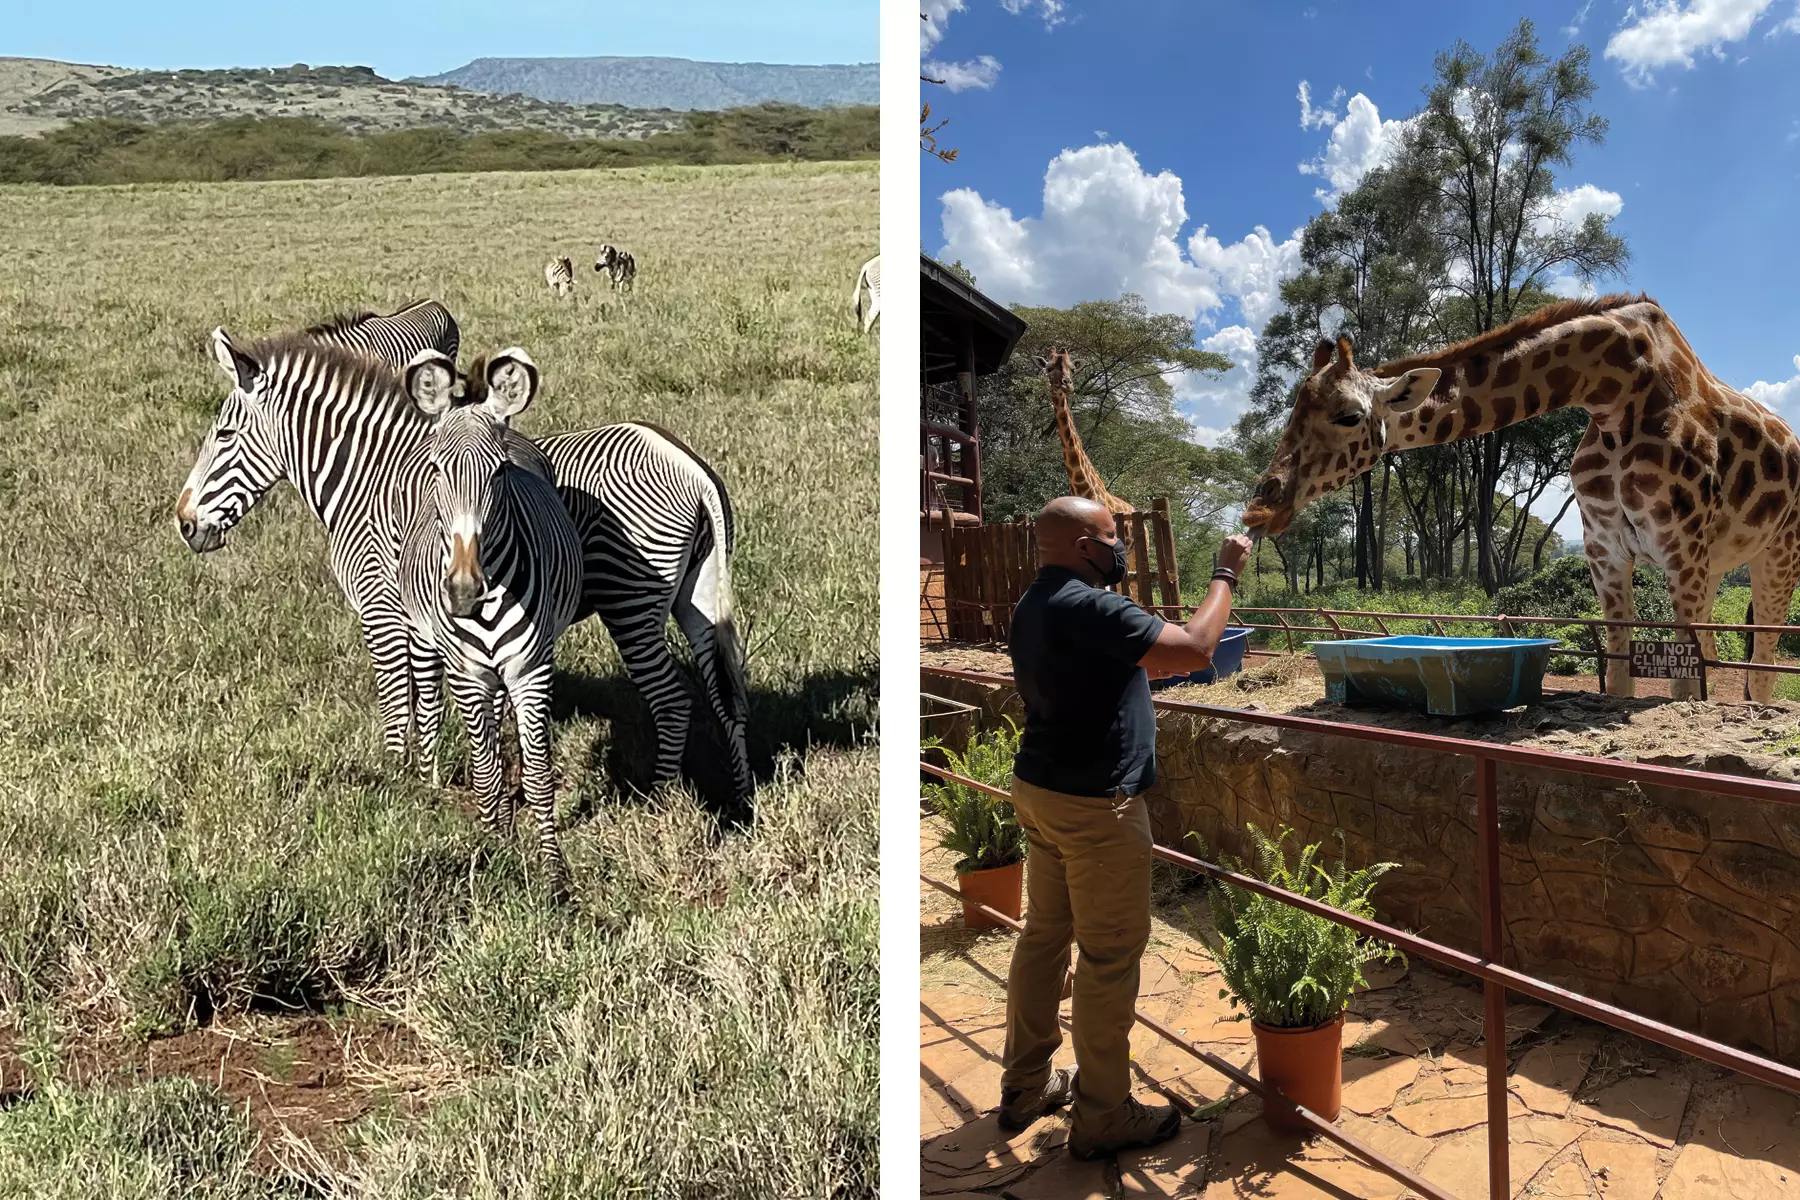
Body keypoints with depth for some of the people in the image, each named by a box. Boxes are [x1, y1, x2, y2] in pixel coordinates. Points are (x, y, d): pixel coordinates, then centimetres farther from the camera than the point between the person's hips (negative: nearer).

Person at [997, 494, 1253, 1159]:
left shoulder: (1036, 604, 9)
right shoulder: (1089, 608, -22)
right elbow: (1196, 649, -24)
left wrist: (1151, 666, 20)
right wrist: (1225, 575, -11)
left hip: (1039, 790, 10)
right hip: (1095, 805, -10)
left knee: (1044, 935, 17)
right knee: (1109, 955, 2)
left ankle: (1025, 1086, 30)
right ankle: (1102, 1117, 15)